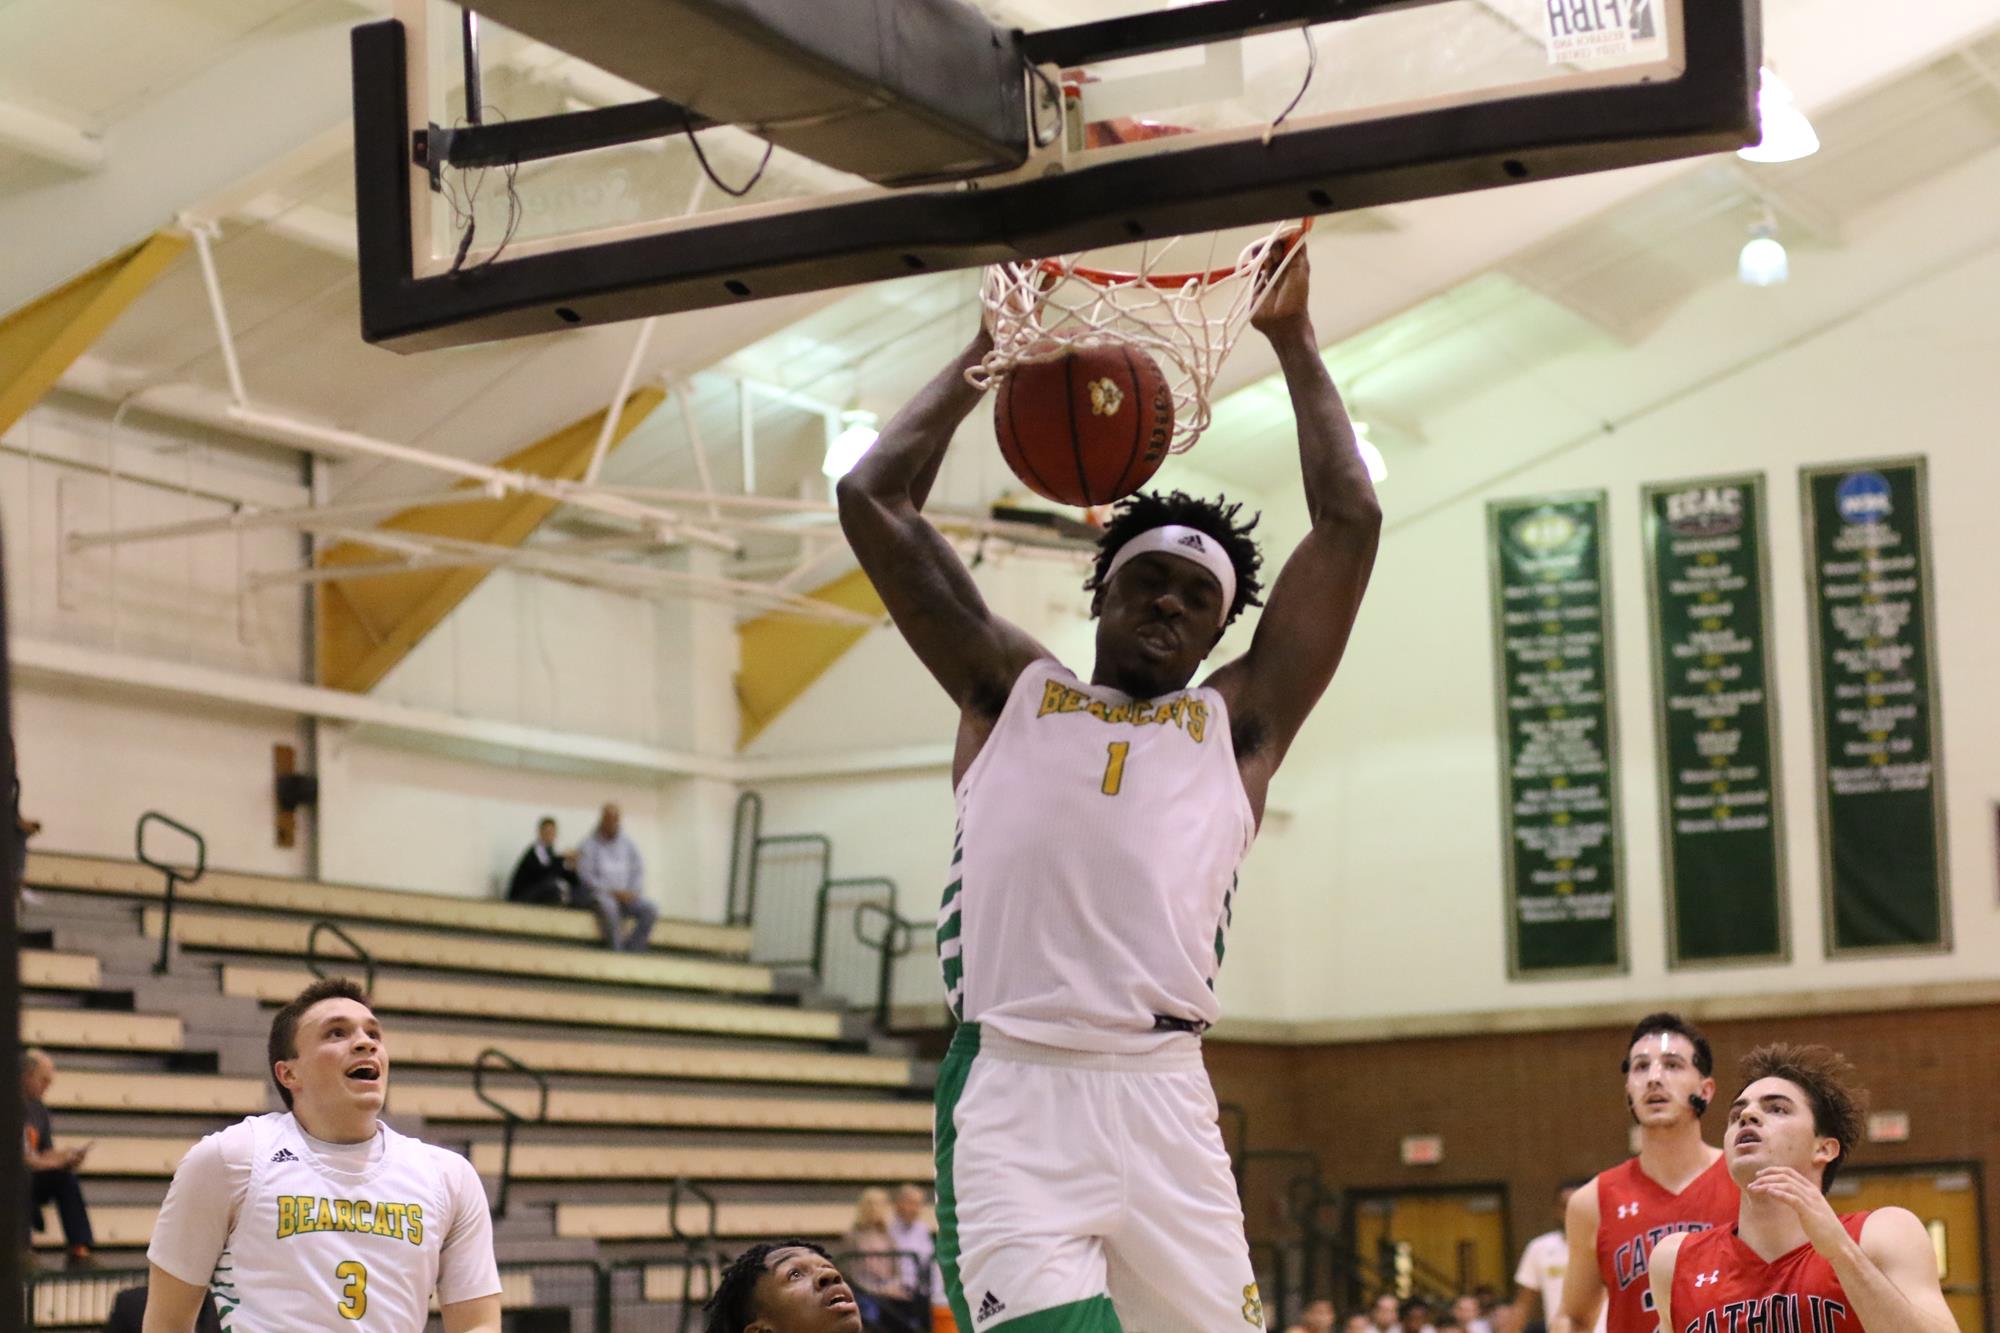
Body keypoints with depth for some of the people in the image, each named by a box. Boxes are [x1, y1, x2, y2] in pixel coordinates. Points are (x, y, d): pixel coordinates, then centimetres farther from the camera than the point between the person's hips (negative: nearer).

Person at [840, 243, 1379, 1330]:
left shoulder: (1235, 720, 20)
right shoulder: (1012, 692, 21)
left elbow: (1349, 522, 16)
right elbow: (873, 501, 18)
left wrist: (1294, 343, 22)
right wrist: (991, 350, 24)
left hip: (1161, 1100, 2)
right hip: (1007, 1092, -1)